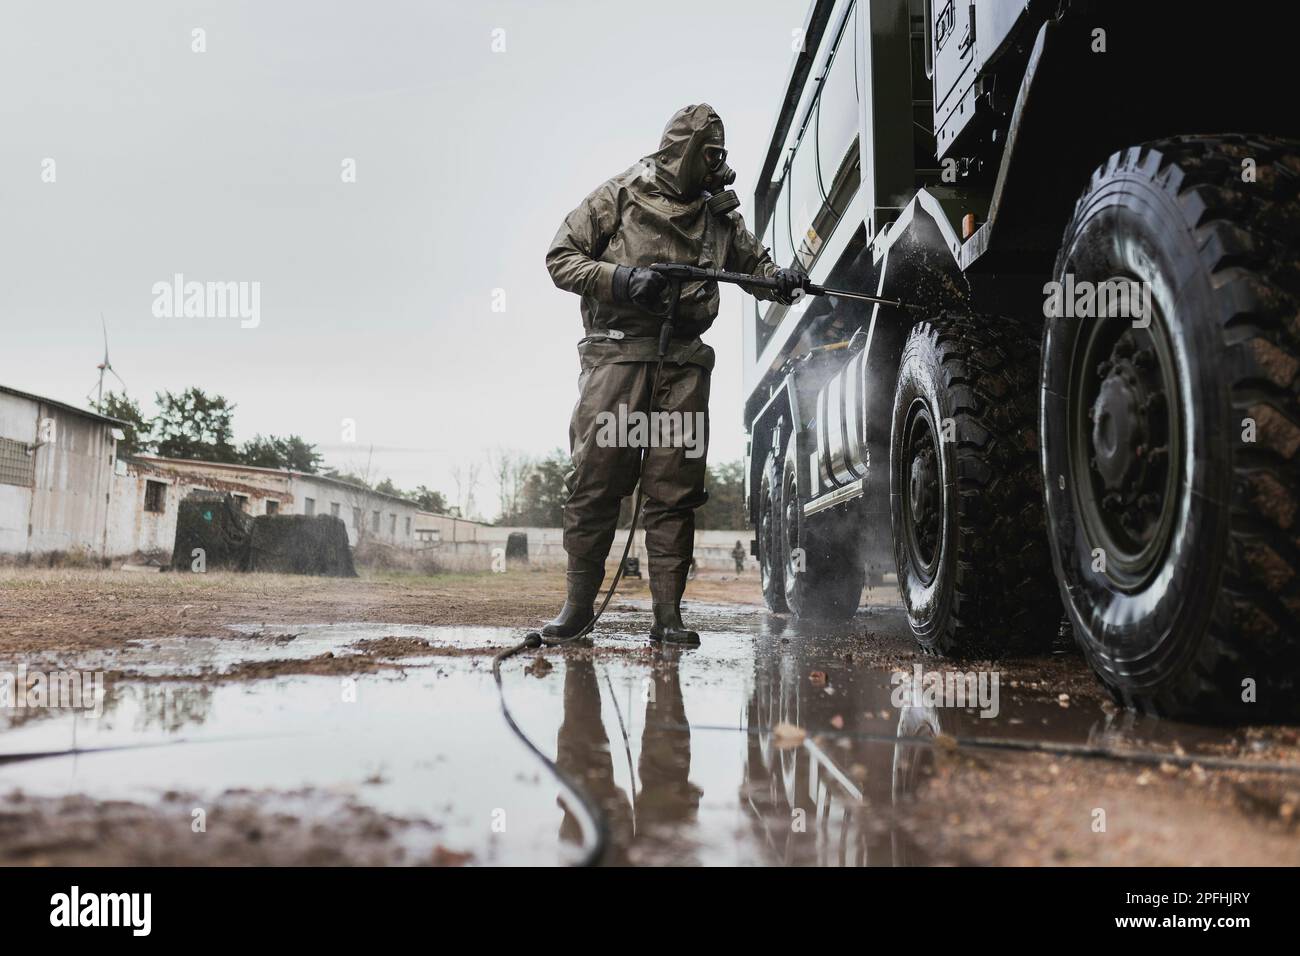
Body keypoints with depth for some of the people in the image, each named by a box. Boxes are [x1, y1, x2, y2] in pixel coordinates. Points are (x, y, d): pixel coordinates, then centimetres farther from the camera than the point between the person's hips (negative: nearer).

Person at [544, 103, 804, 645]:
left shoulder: (719, 214, 19)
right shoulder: (620, 196, 7)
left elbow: (754, 264, 25)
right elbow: (561, 259, 4)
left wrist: (780, 281, 1)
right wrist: (622, 279, -12)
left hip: (684, 362, 3)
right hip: (618, 353, -3)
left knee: (675, 488, -1)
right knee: (595, 479, -4)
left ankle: (668, 613, 3)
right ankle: (578, 603, 8)